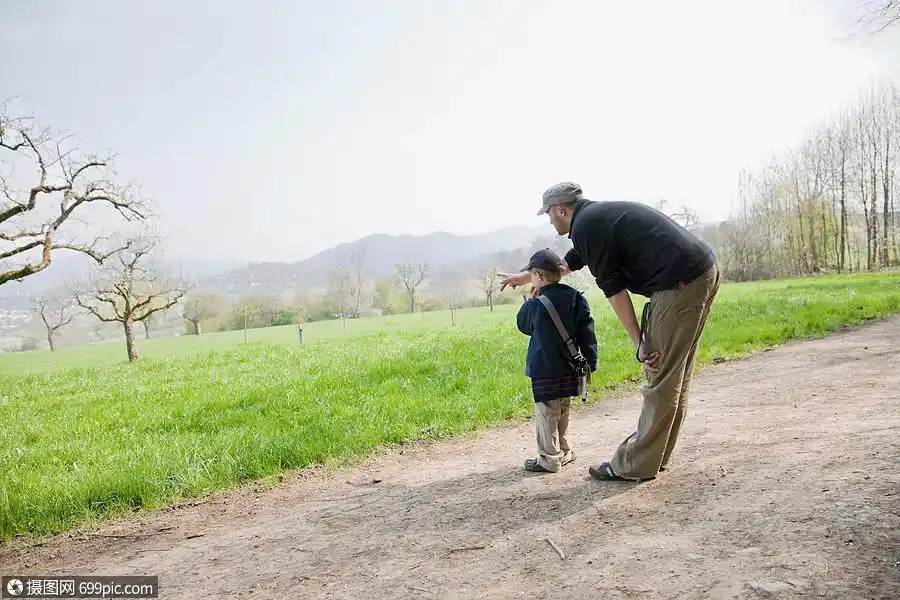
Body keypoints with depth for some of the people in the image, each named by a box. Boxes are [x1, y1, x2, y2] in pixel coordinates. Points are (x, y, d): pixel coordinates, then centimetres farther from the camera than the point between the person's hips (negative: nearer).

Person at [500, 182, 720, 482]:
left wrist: (639, 342, -8)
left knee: (661, 379, -4)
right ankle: (653, 455, 24)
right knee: (674, 376, 14)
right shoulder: (599, 214, 23)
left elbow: (614, 289, -11)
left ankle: (635, 466, 5)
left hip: (681, 283, -10)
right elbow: (570, 261, 38)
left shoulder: (586, 226, -8)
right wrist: (524, 277, 50)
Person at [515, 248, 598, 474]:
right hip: (570, 368, 7)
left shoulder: (537, 304, -15)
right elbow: (587, 332, 1)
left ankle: (549, 459, 9)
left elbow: (522, 324, 5)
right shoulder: (575, 298, 1)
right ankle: (563, 452, 32)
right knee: (562, 414, 20)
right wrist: (590, 362, 6)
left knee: (546, 416, 3)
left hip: (545, 372, -6)